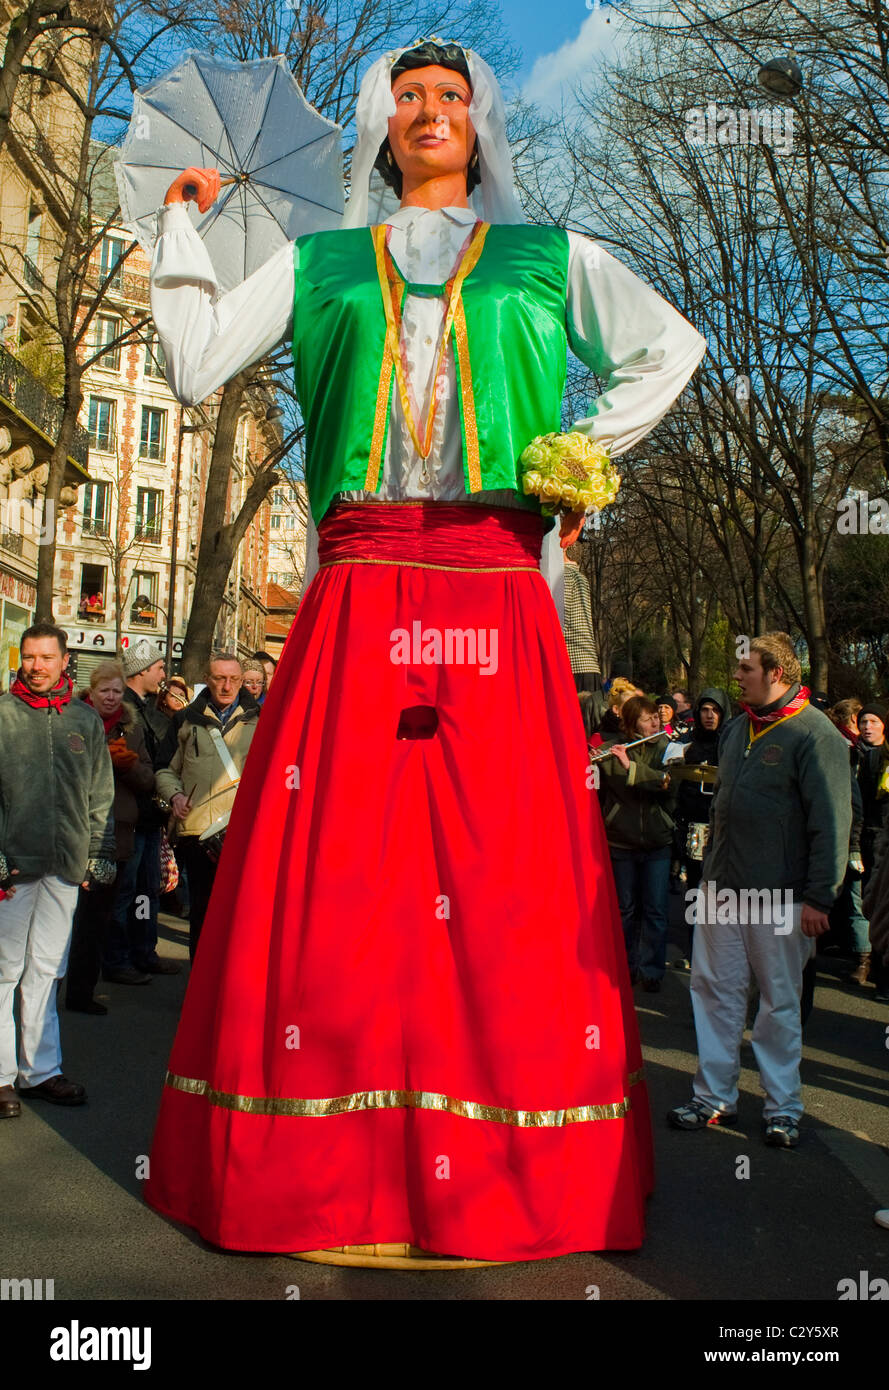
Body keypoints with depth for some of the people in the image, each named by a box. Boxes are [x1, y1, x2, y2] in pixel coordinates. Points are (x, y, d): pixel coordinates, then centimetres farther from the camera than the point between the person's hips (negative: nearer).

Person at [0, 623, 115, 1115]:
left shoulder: (85, 720, 11)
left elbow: (101, 795, 15)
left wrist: (99, 854, 10)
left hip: (65, 867, 3)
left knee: (46, 970, 10)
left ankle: (40, 1070, 19)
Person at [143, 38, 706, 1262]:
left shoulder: (547, 257, 20)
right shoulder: (319, 264, 20)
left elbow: (673, 347, 18)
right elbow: (196, 367, 14)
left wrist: (582, 457, 8)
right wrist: (185, 225, 13)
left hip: (497, 598, 0)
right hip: (360, 597, 1)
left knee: (506, 865, -3)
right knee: (333, 864, -4)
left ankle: (517, 1175, 8)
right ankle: (321, 1165, 6)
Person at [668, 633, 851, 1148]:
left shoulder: (814, 734, -11)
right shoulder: (737, 729, 12)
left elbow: (832, 821, -13)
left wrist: (819, 897, -16)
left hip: (779, 895, -6)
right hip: (722, 888, 7)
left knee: (780, 1000, 6)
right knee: (715, 989, 8)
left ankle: (783, 1108, 19)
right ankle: (716, 1097, 20)